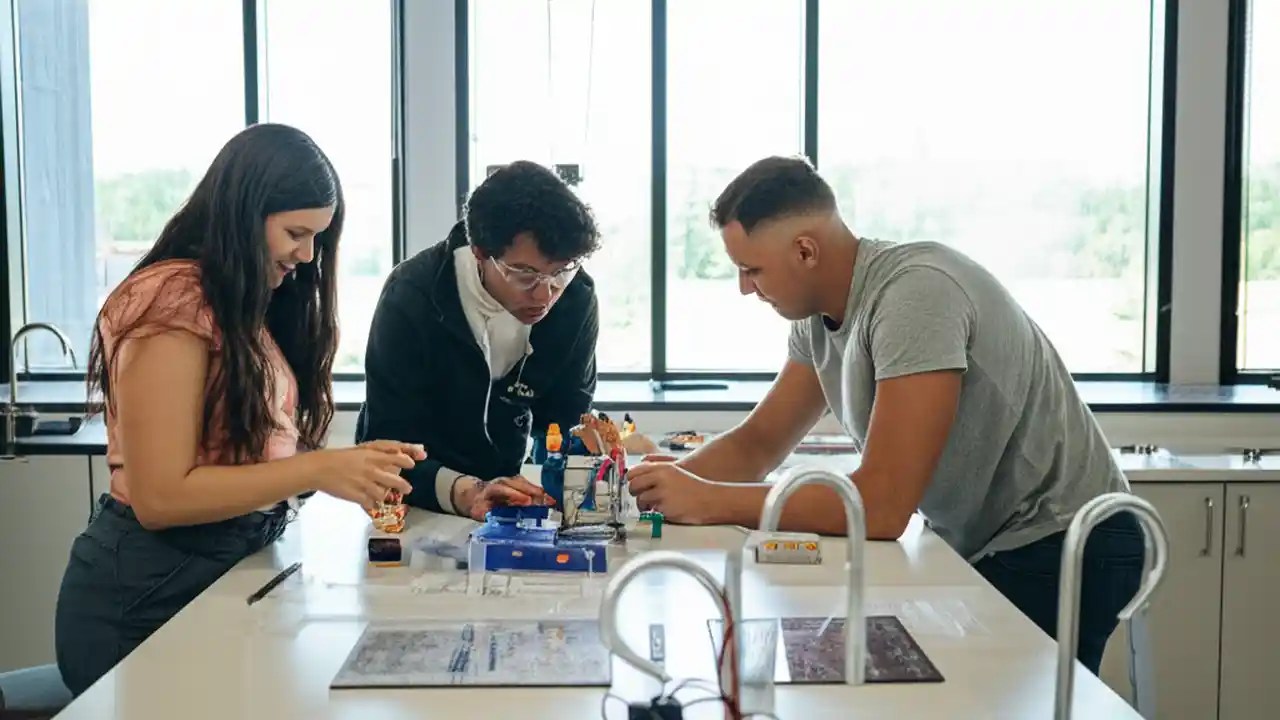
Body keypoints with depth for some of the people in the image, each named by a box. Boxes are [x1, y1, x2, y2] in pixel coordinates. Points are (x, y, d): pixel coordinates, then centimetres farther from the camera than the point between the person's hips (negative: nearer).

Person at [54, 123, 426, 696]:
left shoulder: (247, 307, 12)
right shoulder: (173, 301, -17)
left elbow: (251, 452, 2)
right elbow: (159, 497, -22)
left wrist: (349, 470, -13)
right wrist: (319, 470, -25)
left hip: (234, 569, 9)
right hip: (151, 591, -9)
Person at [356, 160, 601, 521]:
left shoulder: (576, 298, -10)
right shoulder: (412, 295, -21)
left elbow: (566, 421, -2)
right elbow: (388, 444, -23)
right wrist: (465, 493, -40)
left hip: (505, 485, 4)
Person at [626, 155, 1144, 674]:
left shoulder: (915, 293, -26)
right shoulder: (818, 315, 0)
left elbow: (881, 507, -31)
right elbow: (757, 444, 9)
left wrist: (707, 501, -26)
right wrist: (664, 479, -10)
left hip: (1060, 548, -7)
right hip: (980, 547, 8)